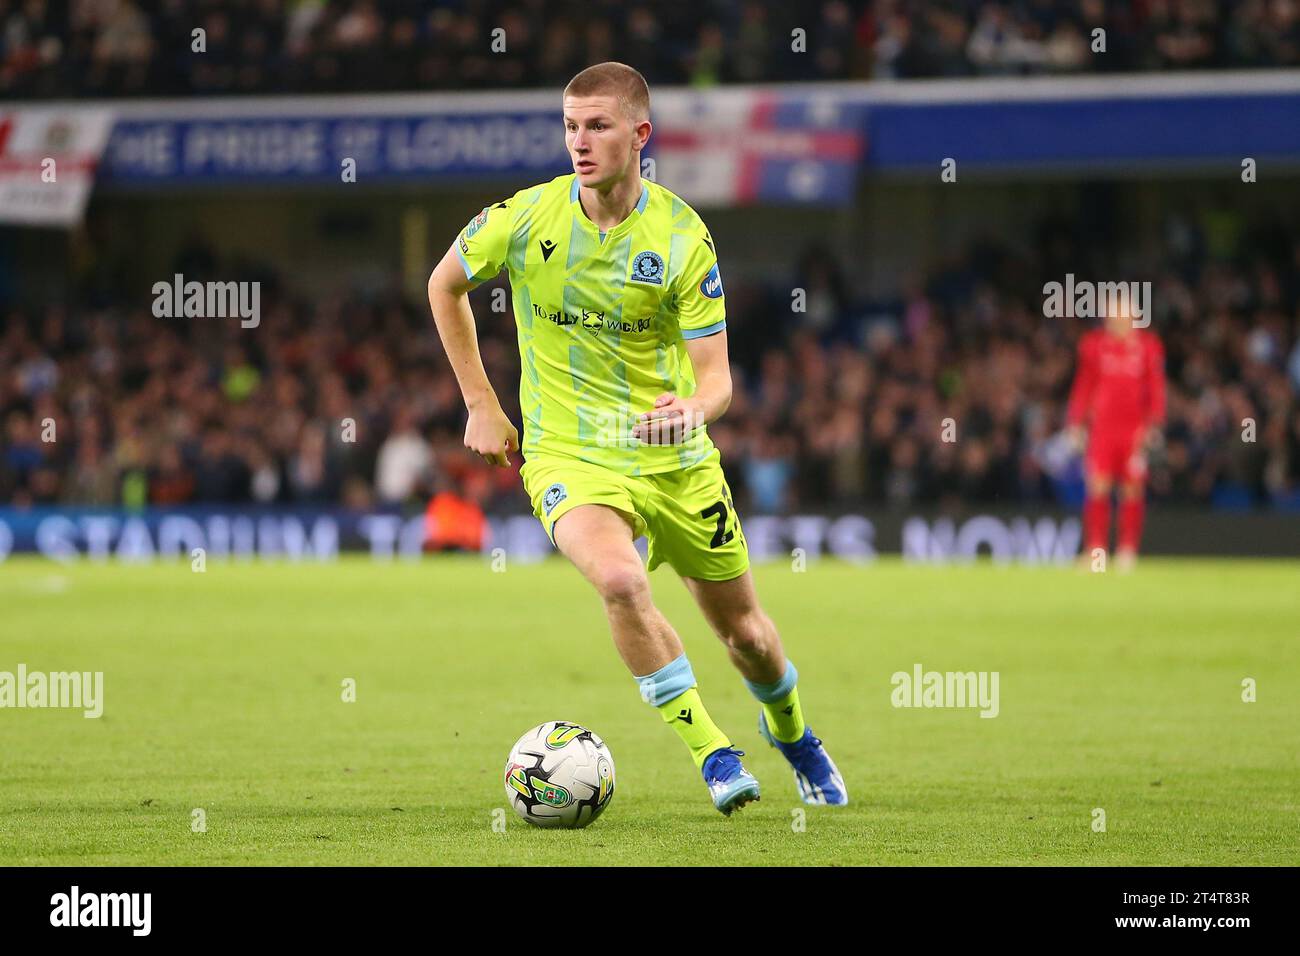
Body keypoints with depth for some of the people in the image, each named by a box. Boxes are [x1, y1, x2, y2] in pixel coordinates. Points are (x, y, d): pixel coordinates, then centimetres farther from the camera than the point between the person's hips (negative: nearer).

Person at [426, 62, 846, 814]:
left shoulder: (682, 237, -12)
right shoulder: (525, 220, -12)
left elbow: (717, 377, -12)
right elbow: (445, 286, 8)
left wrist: (695, 408, -37)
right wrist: (481, 405, 6)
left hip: (679, 461, 2)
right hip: (570, 455, -2)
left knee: (746, 633, 13)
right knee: (621, 580, -33)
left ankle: (791, 733, 48)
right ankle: (711, 752, -16)